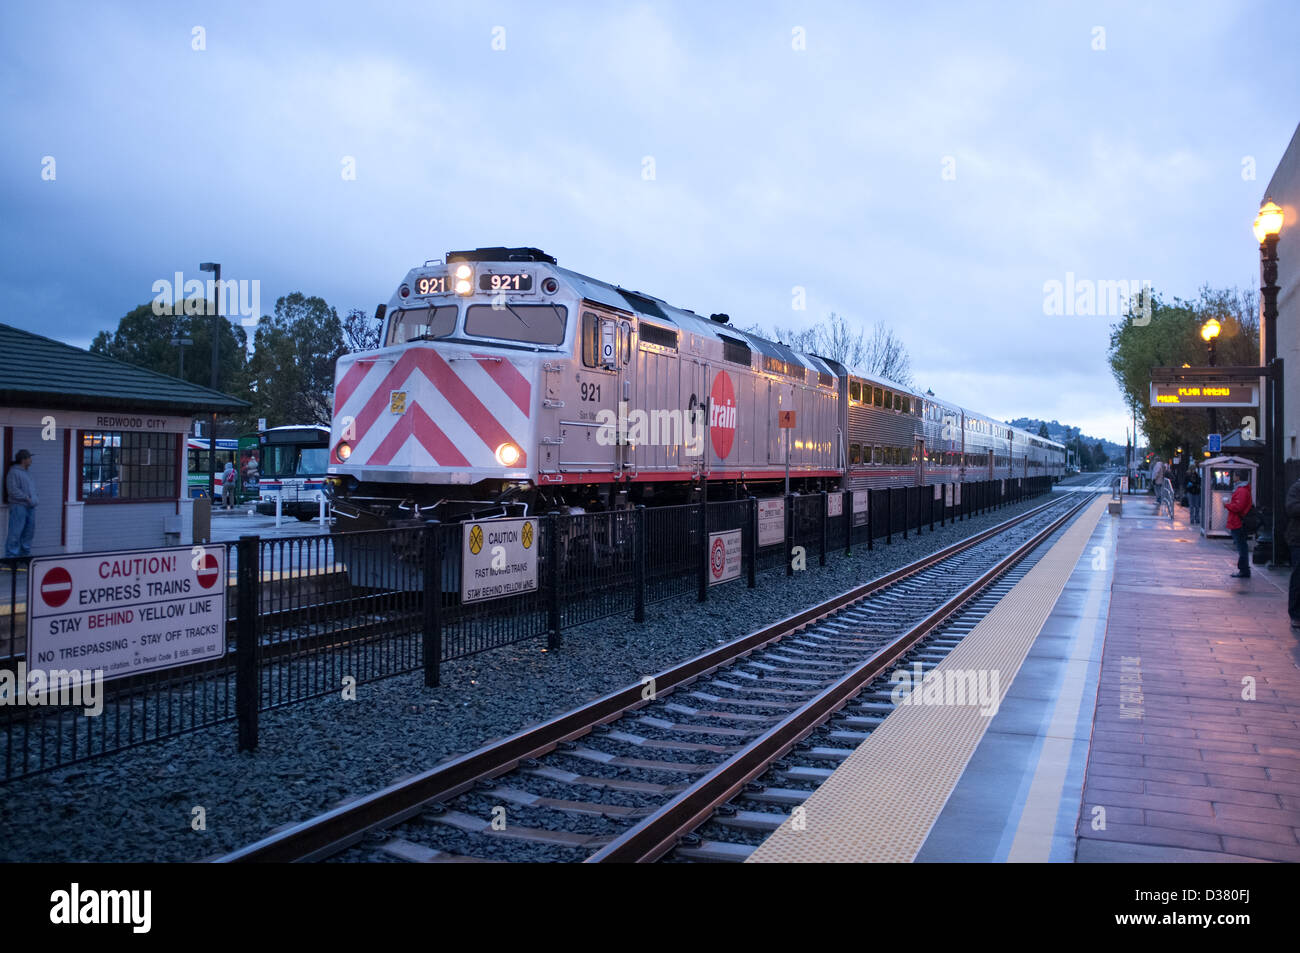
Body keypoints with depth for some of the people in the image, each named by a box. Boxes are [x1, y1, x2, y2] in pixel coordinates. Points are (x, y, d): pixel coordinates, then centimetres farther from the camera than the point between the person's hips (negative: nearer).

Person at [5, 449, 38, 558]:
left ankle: (25, 555, 19)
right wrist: (26, 498, -16)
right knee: (15, 533, -9)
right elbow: (13, 490, -16)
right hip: (19, 506, -9)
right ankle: (11, 557, -8)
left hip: (30, 507, 9)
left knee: (28, 532, 11)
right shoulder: (13, 472, -7)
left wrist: (34, 500, 9)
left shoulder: (26, 473, 21)